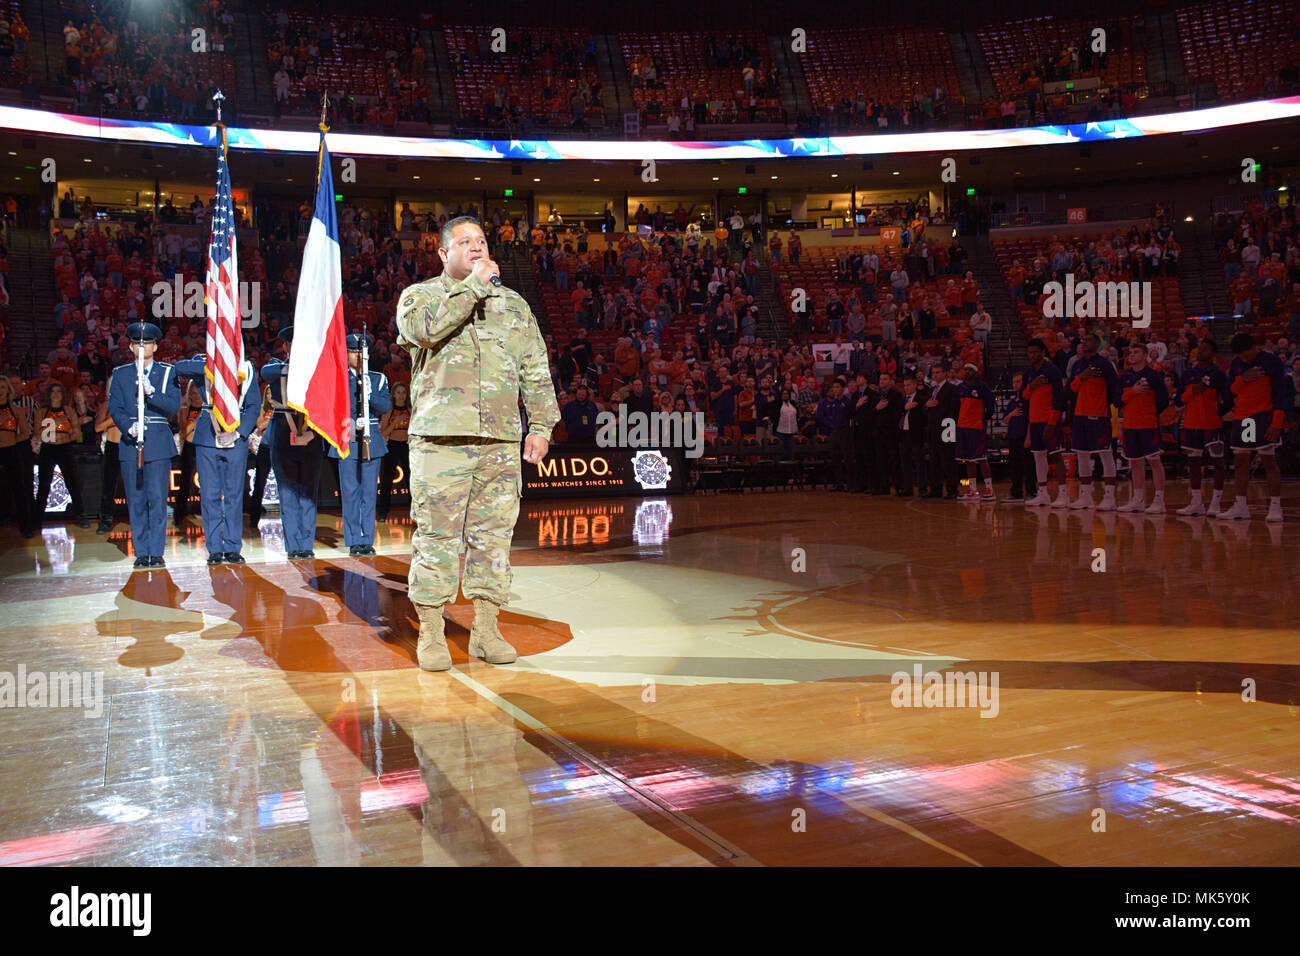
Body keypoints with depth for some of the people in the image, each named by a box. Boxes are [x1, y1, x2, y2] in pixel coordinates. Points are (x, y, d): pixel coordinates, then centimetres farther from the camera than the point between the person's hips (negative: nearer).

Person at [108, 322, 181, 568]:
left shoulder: (167, 373, 9)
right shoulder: (120, 374, 13)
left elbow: (174, 406, -2)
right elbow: (114, 407, 4)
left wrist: (152, 392, -18)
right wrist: (129, 427, -15)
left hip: (159, 443, -1)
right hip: (131, 443, 1)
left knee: (158, 499, -4)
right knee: (136, 501, 2)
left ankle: (156, 552, 1)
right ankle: (141, 553, 8)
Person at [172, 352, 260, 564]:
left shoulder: (245, 368, 8)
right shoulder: (202, 363, 7)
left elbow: (253, 406, 5)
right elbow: (180, 368, -15)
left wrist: (238, 432, -8)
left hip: (236, 440, 0)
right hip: (207, 439, 0)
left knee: (234, 495, 2)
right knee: (210, 496, 0)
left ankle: (232, 548, 9)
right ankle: (214, 549, 8)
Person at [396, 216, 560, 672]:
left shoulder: (513, 304, 19)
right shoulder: (419, 295, 8)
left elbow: (536, 370, 18)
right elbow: (426, 327, -17)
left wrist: (541, 426, 9)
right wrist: (473, 284, -10)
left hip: (501, 441, 4)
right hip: (441, 437, -3)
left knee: (494, 534, 5)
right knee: (436, 535, -4)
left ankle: (486, 630, 15)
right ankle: (431, 634, 6)